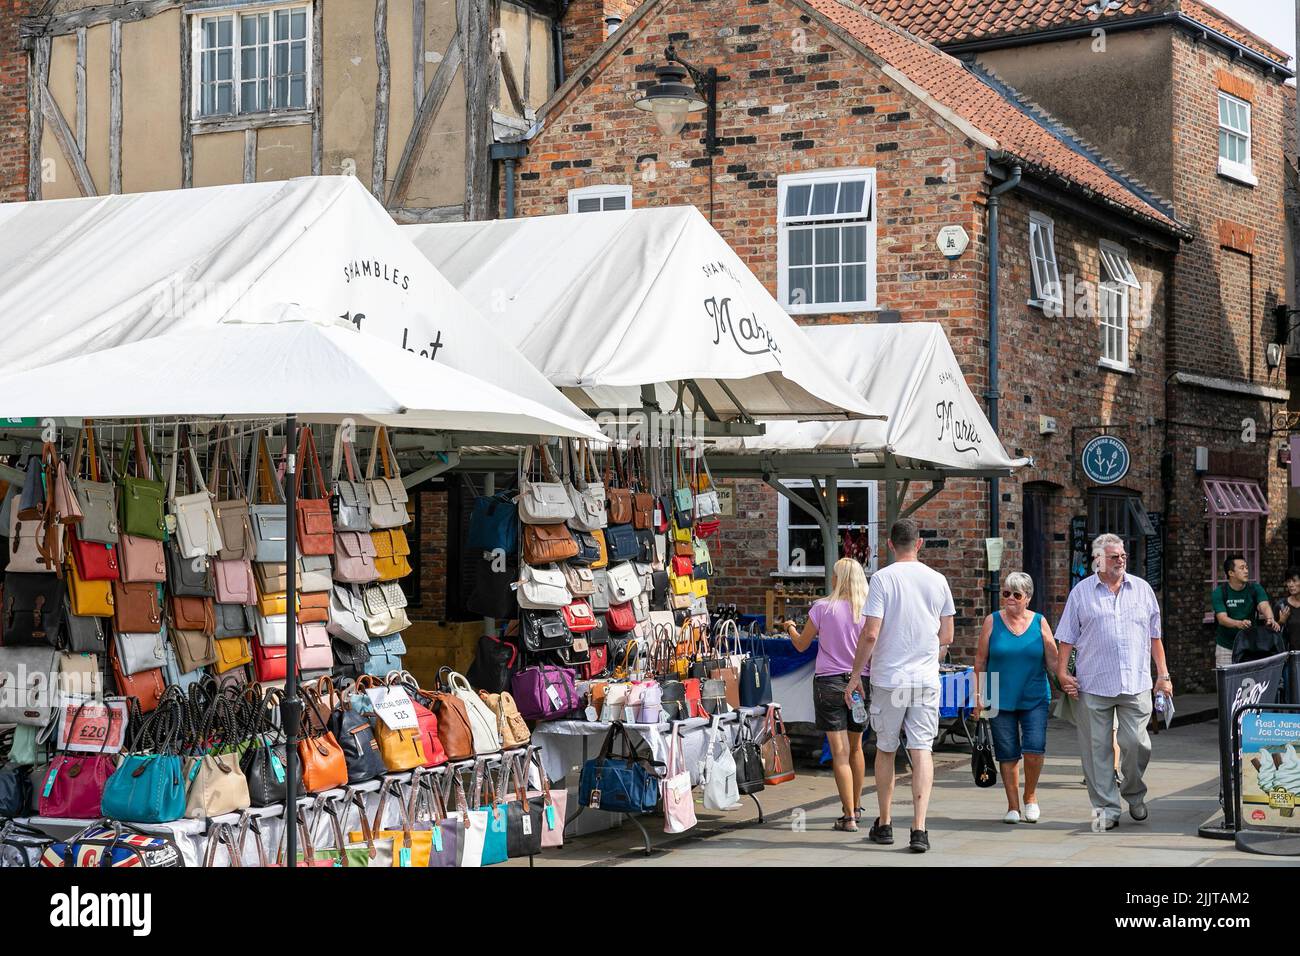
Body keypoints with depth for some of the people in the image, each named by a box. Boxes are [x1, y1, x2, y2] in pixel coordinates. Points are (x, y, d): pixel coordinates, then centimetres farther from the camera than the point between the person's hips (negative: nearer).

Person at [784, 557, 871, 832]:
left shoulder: (822, 608, -6)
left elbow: (801, 645, 6)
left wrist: (791, 628, 26)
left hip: (828, 683, -3)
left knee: (840, 752, -4)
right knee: (856, 748, 20)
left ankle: (849, 817, -8)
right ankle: (856, 807, 33)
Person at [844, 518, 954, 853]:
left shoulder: (883, 578, -7)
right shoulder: (937, 580, 4)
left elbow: (870, 634, -12)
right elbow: (946, 637, 11)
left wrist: (855, 675, -3)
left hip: (888, 678, -2)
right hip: (926, 679, 2)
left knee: (885, 750, 11)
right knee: (921, 751, 1)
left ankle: (884, 825, 21)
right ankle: (919, 828, -8)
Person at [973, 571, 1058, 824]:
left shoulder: (1039, 623, 4)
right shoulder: (992, 621, 3)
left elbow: (1052, 662, 5)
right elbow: (980, 661, 6)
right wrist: (979, 695, 3)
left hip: (1034, 699, 0)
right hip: (1000, 699, 0)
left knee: (1034, 750, -12)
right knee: (1008, 754, 2)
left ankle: (1030, 795, 13)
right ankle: (1013, 806, 15)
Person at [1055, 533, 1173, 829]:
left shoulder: (1142, 589, 13)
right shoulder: (1081, 592, 7)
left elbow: (1154, 636, 15)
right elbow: (1067, 638, 7)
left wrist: (1163, 675, 11)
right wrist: (1062, 673, -2)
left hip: (1136, 683, 1)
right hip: (1094, 685, -1)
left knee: (1136, 743, -4)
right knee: (1097, 748, 0)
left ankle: (1134, 794, 21)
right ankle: (1106, 807, 8)